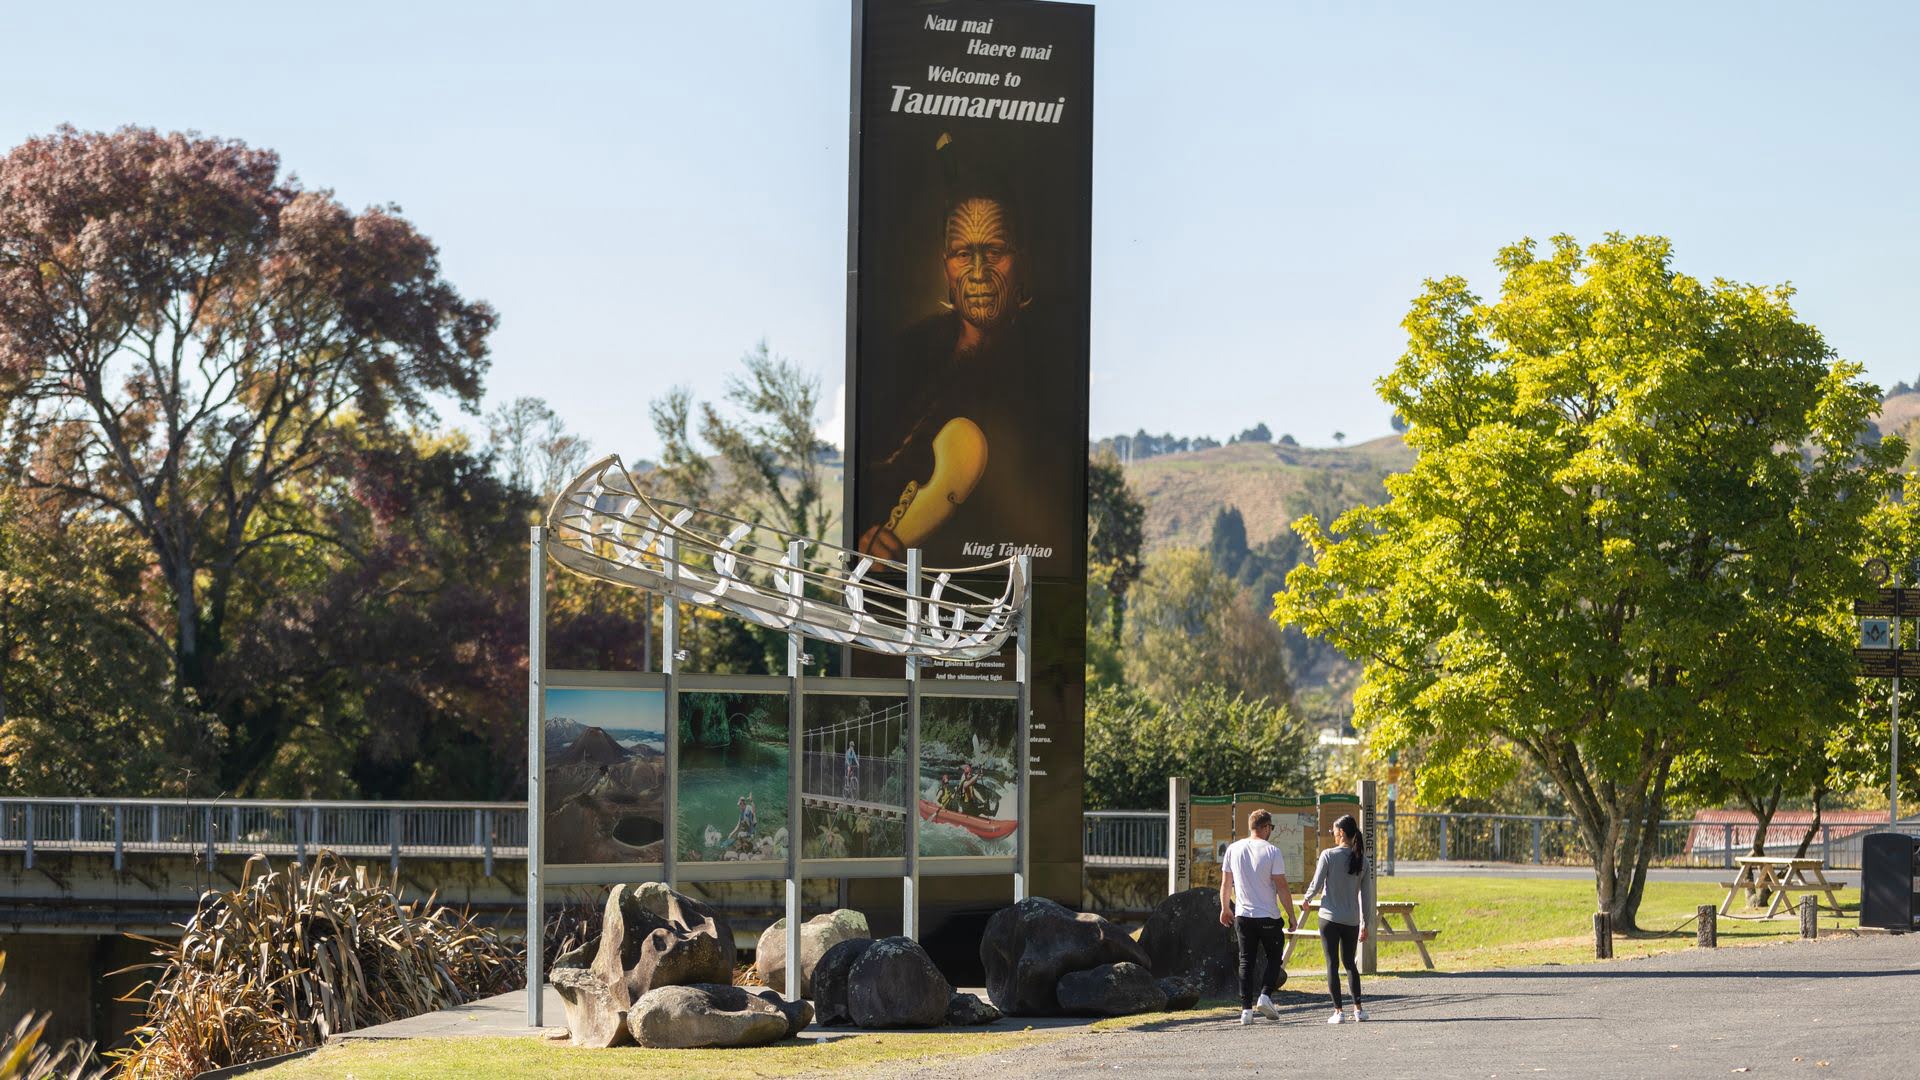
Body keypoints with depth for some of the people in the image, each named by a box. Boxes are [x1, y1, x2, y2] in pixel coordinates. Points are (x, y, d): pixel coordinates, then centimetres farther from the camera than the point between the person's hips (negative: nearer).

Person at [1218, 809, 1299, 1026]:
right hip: (1269, 917, -3)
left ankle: (1246, 1008, 1)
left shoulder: (1233, 849, 3)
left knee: (1246, 961, 7)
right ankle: (1265, 995, -8)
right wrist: (1291, 914, -2)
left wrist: (1225, 908, 24)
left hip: (1242, 916, 3)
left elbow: (1226, 883, 10)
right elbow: (1282, 887, -10)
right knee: (1274, 958, 12)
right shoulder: (1272, 852, -9)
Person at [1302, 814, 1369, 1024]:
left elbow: (1316, 885, -6)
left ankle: (1338, 1011, -1)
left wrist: (1307, 899, 16)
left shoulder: (1328, 855, -10)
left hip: (1330, 918, -4)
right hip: (1352, 919, 4)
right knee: (1349, 962, 17)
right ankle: (1358, 1009, 14)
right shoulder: (1361, 859, 1)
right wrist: (1365, 923, 10)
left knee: (1332, 963, 2)